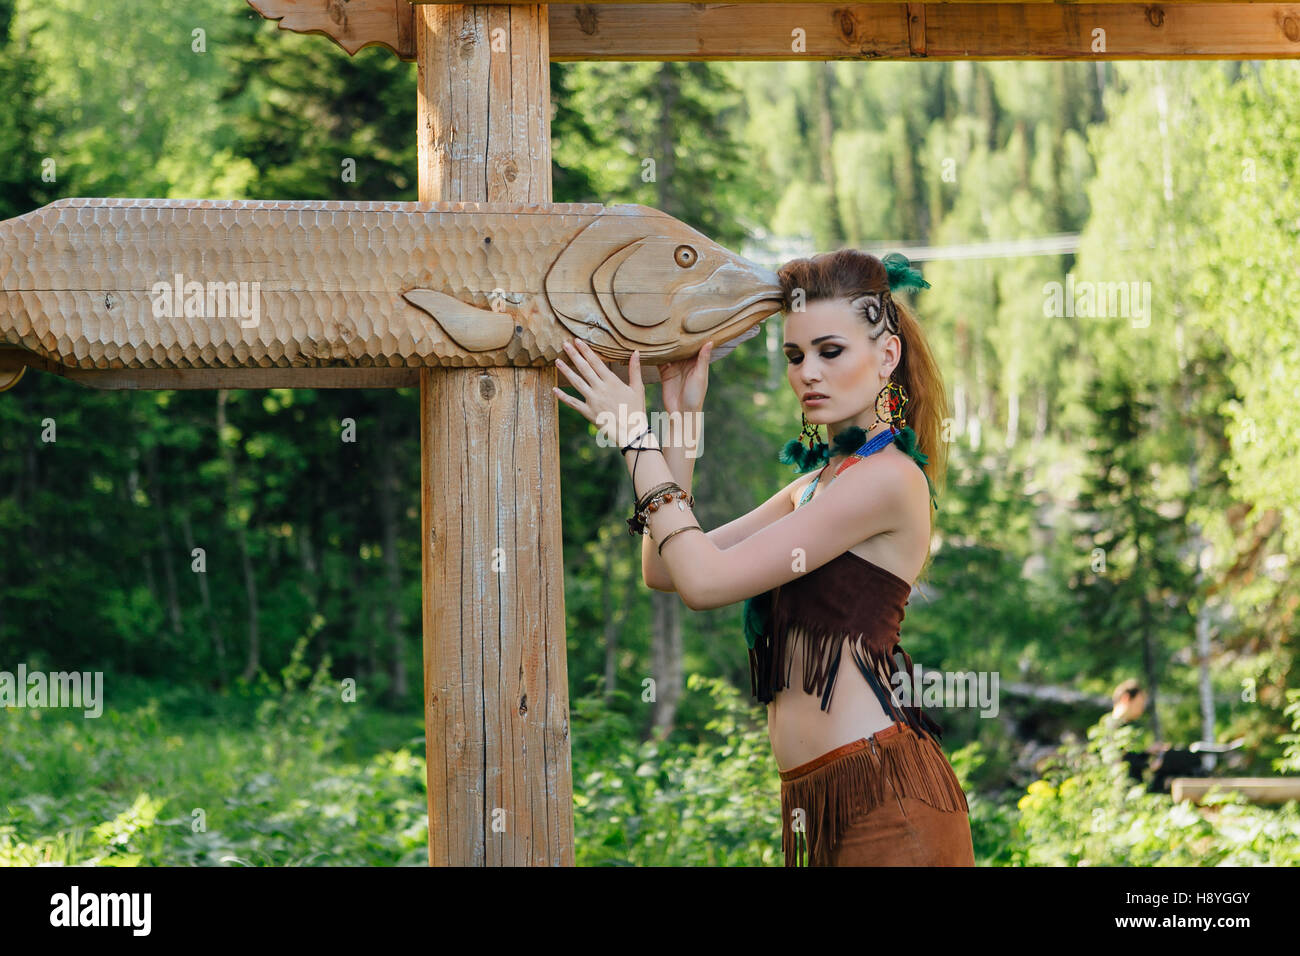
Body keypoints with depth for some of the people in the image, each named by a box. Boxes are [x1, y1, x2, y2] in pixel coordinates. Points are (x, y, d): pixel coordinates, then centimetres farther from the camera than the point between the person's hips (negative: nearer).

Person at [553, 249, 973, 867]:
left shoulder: (888, 478, -11)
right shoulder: (815, 483, 19)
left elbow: (706, 581, -15)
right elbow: (664, 572, 14)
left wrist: (635, 434, -8)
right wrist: (680, 419, 11)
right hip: (815, 799, 9)